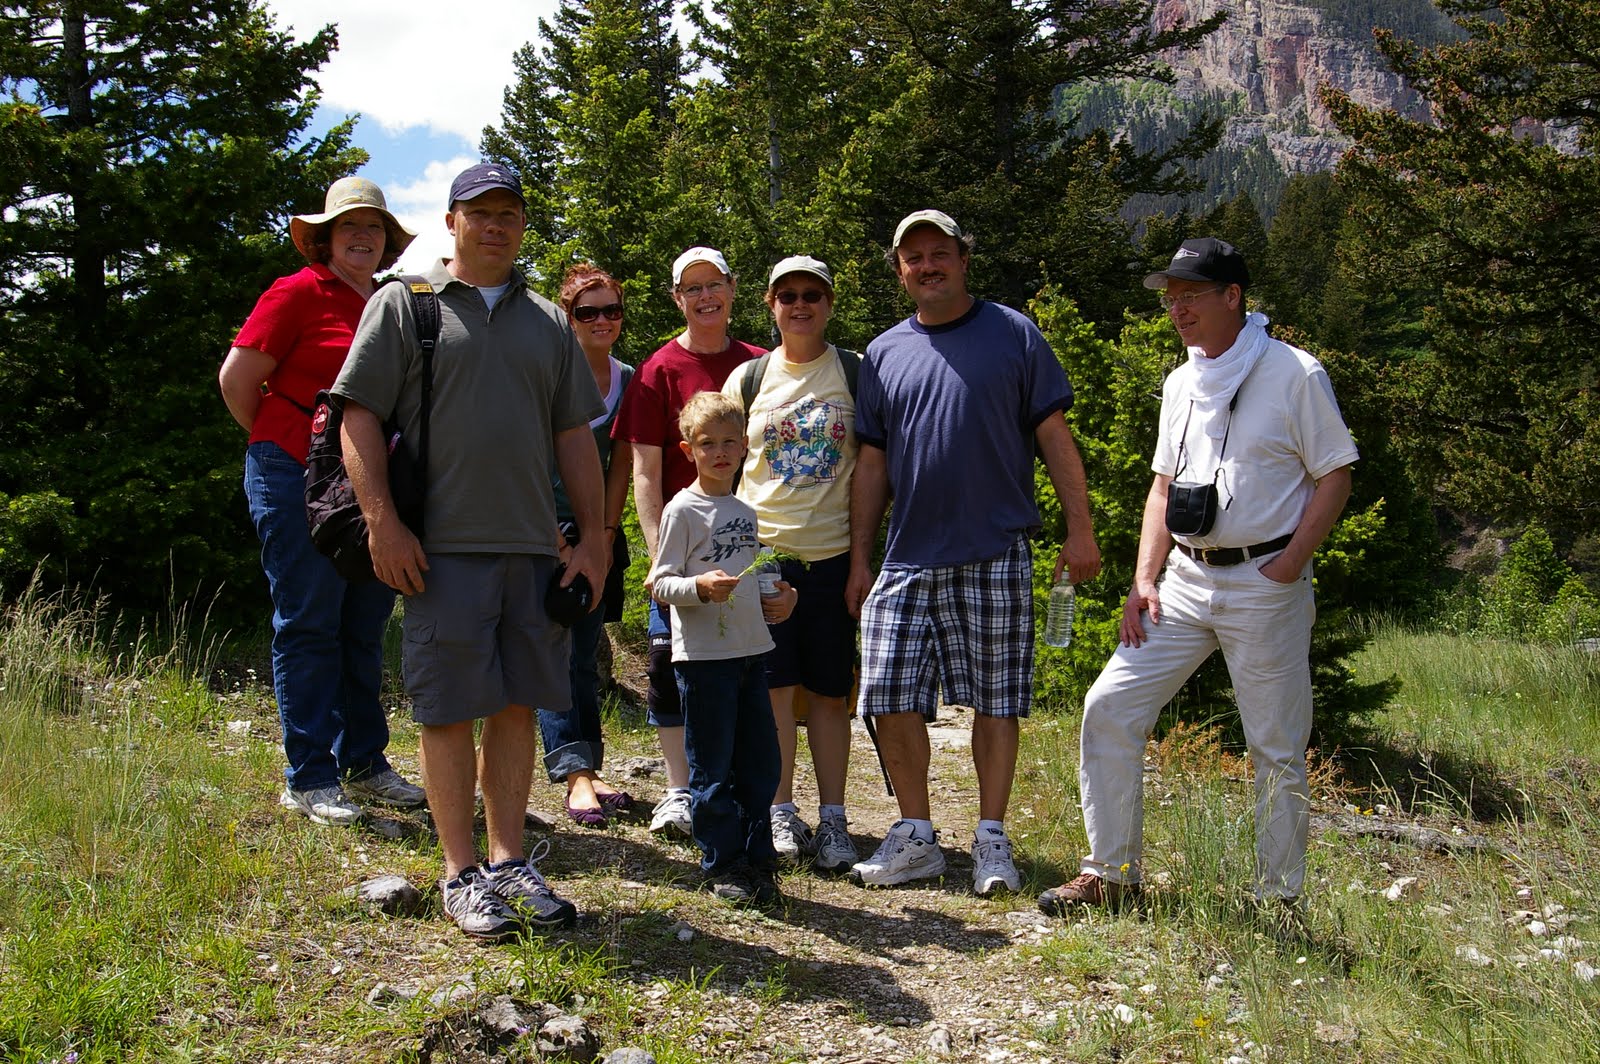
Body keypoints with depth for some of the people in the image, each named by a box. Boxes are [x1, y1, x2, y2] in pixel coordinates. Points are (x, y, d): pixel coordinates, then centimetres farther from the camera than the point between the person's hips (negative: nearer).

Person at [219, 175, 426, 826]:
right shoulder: (299, 293, -4)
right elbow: (237, 379, -4)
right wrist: (280, 444, 4)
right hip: (297, 479, -6)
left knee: (365, 626, 10)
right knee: (307, 626, -1)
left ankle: (363, 762, 21)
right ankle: (308, 779, 6)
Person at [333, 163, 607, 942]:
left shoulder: (547, 322, 18)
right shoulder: (403, 304, 5)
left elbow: (575, 436, 17)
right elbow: (358, 416, -1)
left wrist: (592, 536, 9)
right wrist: (383, 522, -11)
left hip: (533, 547, 4)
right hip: (442, 547, -4)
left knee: (518, 705, 7)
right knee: (450, 711, 0)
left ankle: (509, 862, 18)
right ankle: (461, 875, 10)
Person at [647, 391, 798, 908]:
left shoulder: (747, 511, 14)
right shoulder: (683, 510, -6)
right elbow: (659, 584, -9)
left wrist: (777, 601, 6)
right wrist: (700, 587, -26)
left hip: (752, 652, 7)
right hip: (703, 656, -6)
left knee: (761, 763, 10)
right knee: (712, 768, 1)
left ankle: (757, 860, 21)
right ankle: (722, 865, 13)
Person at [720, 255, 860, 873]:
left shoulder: (855, 373, 5)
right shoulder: (747, 378, 8)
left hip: (833, 552, -1)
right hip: (761, 548, 1)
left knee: (828, 689, 4)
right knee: (773, 685, 1)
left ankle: (832, 820, 11)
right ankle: (781, 813, 12)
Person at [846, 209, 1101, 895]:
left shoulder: (1013, 335, 4)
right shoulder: (883, 354, 12)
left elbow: (1054, 437, 4)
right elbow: (872, 464, 13)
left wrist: (1080, 528, -3)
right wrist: (859, 559, 10)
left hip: (995, 556, -3)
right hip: (907, 558, 3)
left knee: (995, 701, 3)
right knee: (892, 701, 0)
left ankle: (991, 839, 15)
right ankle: (915, 838, 14)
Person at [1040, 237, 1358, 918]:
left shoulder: (1293, 373, -4)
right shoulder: (1181, 383, 14)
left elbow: (1335, 476, -4)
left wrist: (1289, 565, -14)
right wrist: (1144, 579, 7)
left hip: (1265, 586, -5)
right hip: (1185, 581, 6)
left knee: (1277, 748, 2)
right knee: (1109, 708, -2)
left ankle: (1280, 899, 17)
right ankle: (1109, 874, 9)